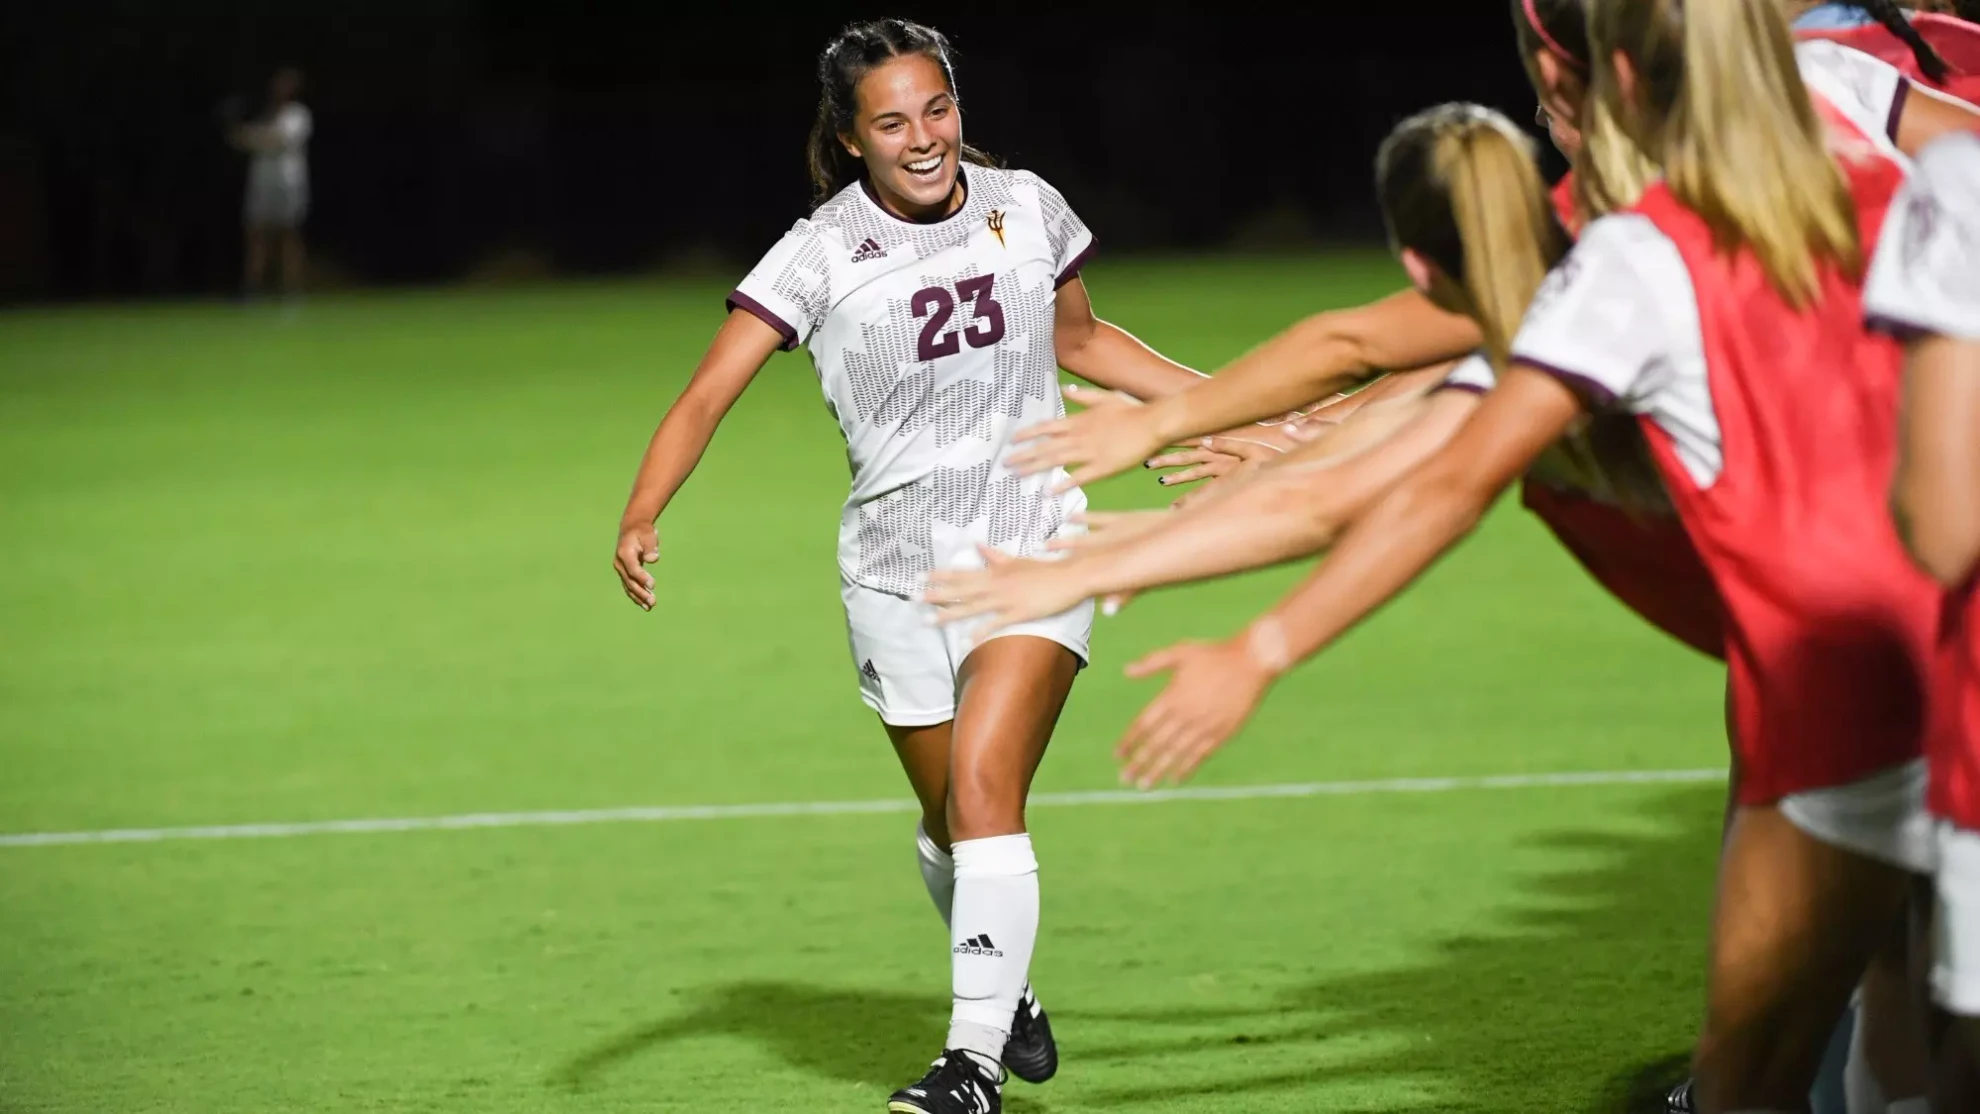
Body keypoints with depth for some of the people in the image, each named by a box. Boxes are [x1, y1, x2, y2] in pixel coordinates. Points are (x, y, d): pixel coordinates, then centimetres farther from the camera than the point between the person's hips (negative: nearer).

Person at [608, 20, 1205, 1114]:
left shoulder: (1026, 208, 0)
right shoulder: (818, 254, -9)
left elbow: (1081, 340, 20)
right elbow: (707, 395, -17)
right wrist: (640, 520, -33)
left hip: (1032, 549, -1)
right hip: (895, 567, 1)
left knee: (981, 783, -19)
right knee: (951, 824, 12)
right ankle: (1005, 997, 40)